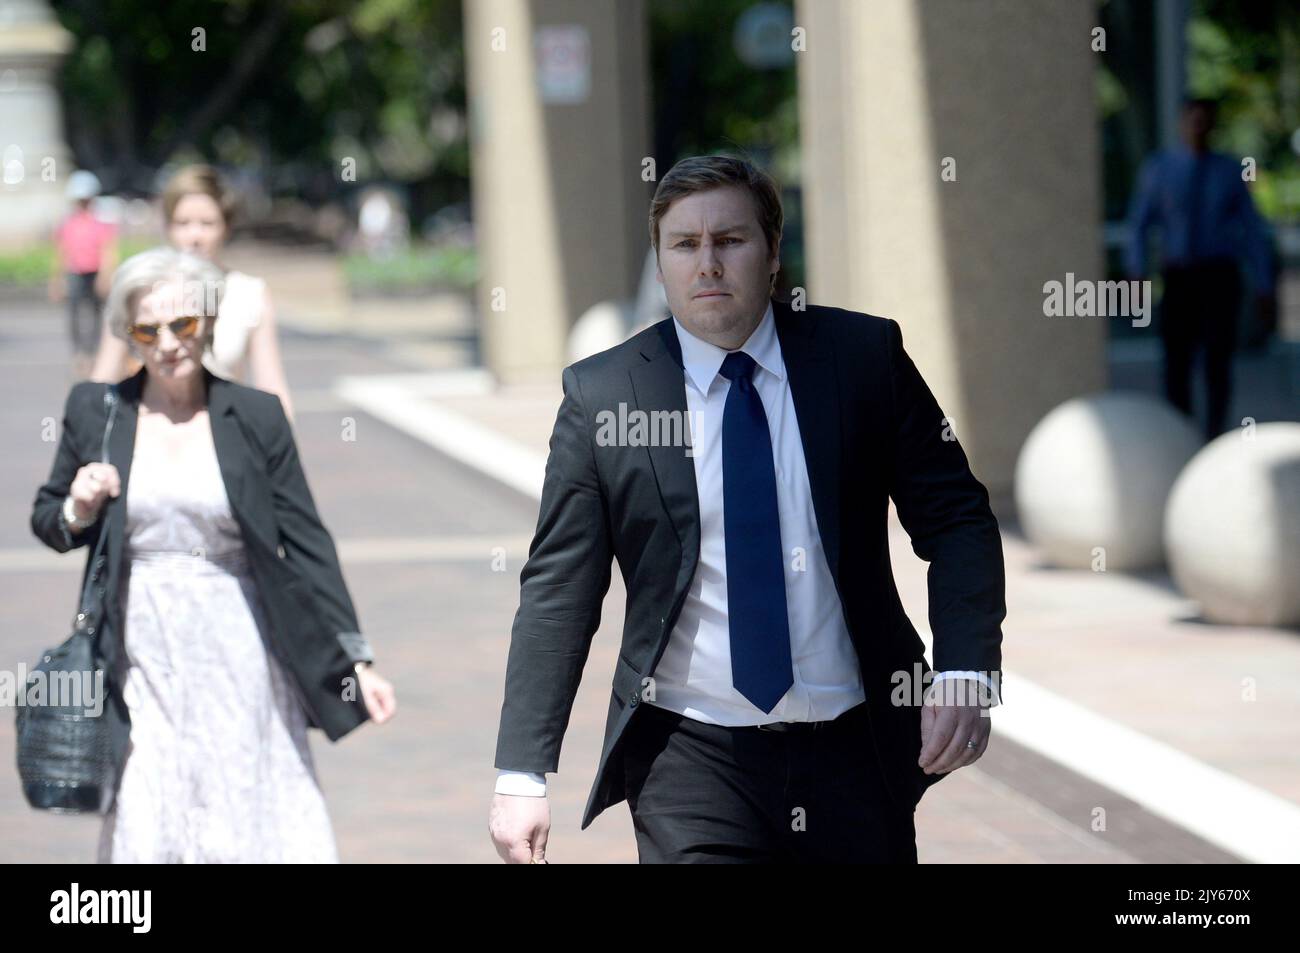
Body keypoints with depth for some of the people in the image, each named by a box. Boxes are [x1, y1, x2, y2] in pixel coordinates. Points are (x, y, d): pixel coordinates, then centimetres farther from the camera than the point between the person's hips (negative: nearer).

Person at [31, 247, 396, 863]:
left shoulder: (256, 417, 1)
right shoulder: (95, 413, 3)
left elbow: (306, 543, 2)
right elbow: (47, 518, 14)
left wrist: (356, 661, -3)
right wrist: (79, 511, -10)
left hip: (239, 663, 0)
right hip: (142, 664, 0)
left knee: (260, 831, 1)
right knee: (143, 834, -4)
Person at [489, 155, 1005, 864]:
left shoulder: (863, 356, 1)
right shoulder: (600, 395, -2)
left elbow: (955, 519, 4)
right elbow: (558, 594, -1)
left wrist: (966, 672, -12)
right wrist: (521, 776, -6)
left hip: (855, 753, 2)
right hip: (689, 761, -1)